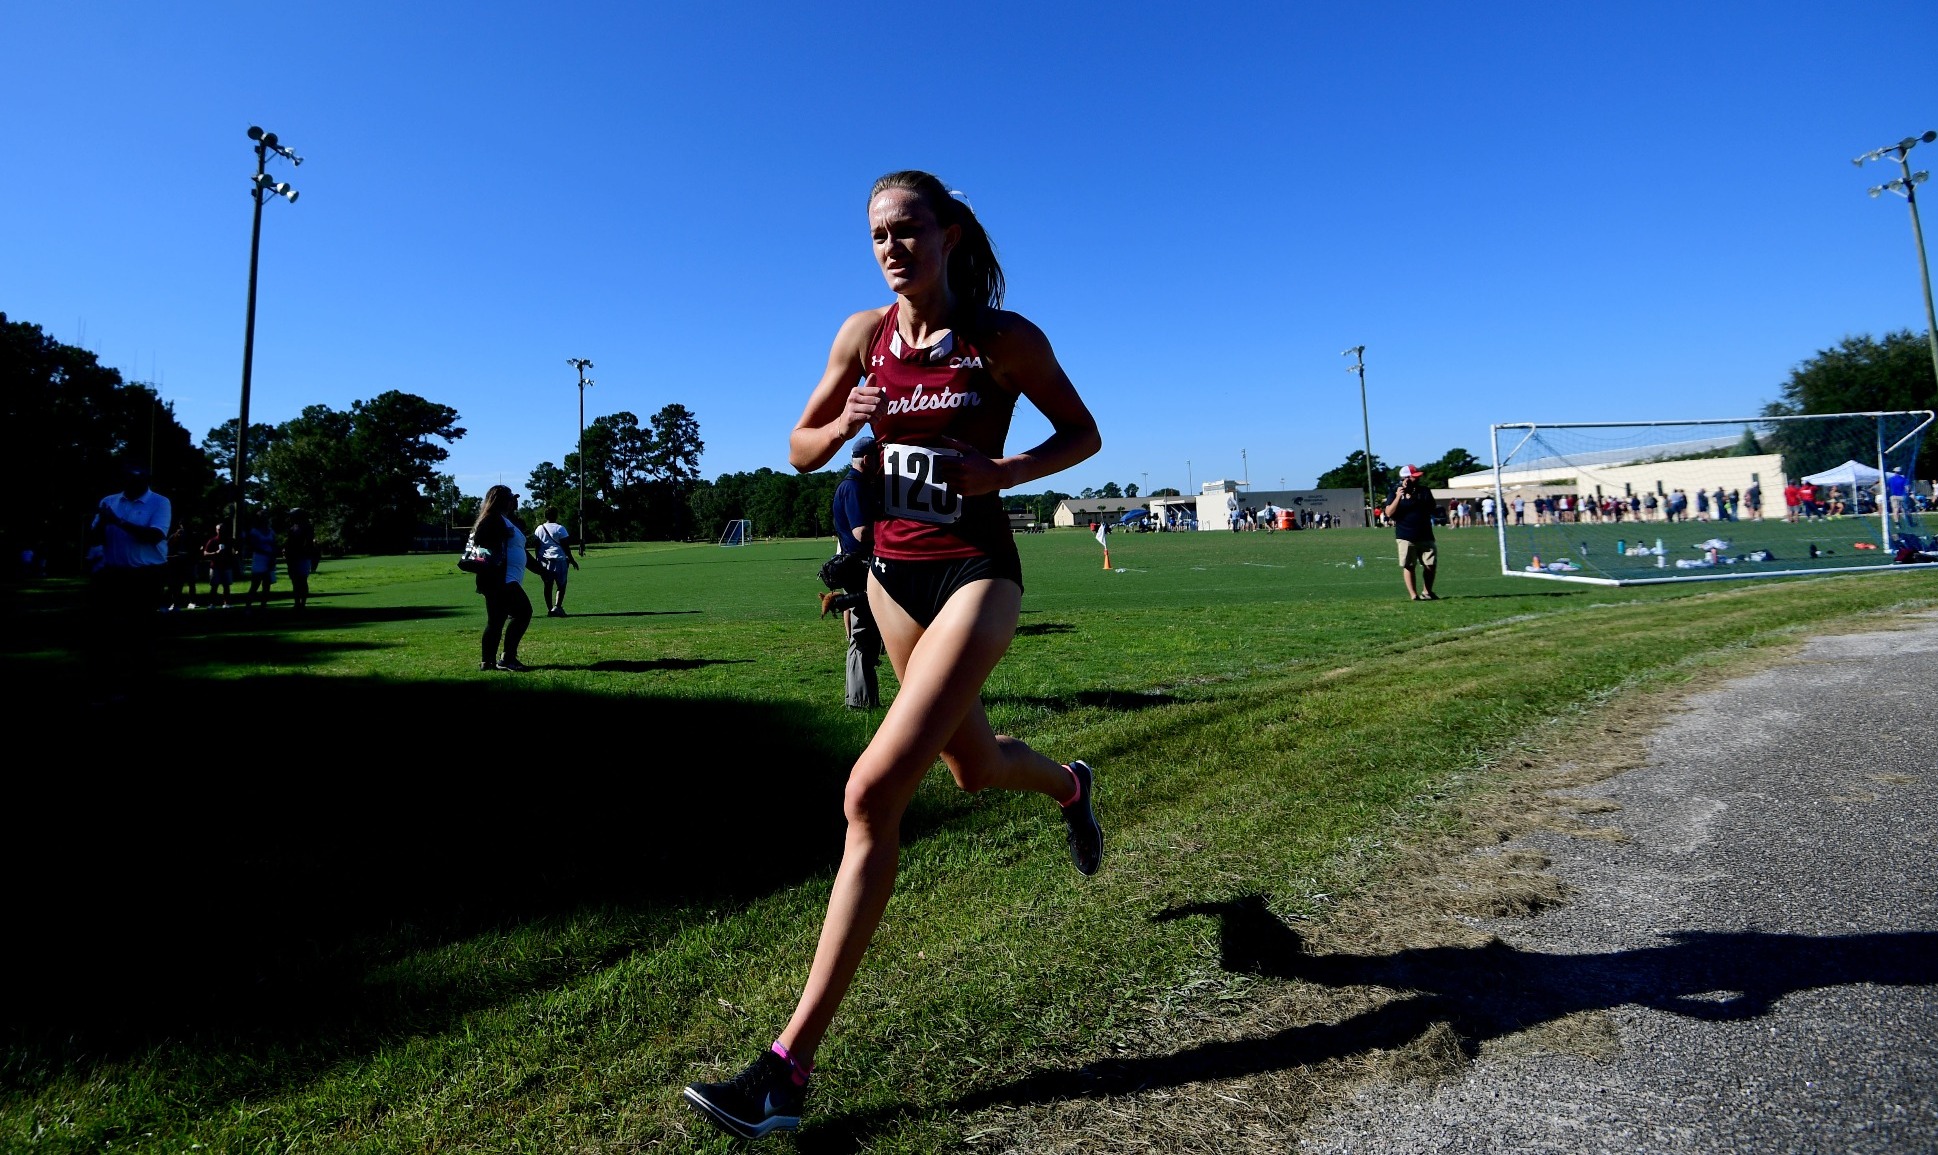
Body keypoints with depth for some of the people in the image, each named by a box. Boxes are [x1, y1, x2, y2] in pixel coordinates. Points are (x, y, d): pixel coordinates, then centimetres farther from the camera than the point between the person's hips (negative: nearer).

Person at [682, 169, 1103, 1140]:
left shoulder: (1005, 338, -6)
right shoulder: (863, 334, 5)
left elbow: (1083, 434, 3)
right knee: (974, 766, 21)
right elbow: (801, 450, 10)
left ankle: (790, 1068, -7)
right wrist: (844, 424, -12)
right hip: (894, 570, 6)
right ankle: (1072, 787, 58)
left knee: (876, 789, -17)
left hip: (976, 571, -5)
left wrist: (1003, 471, -15)